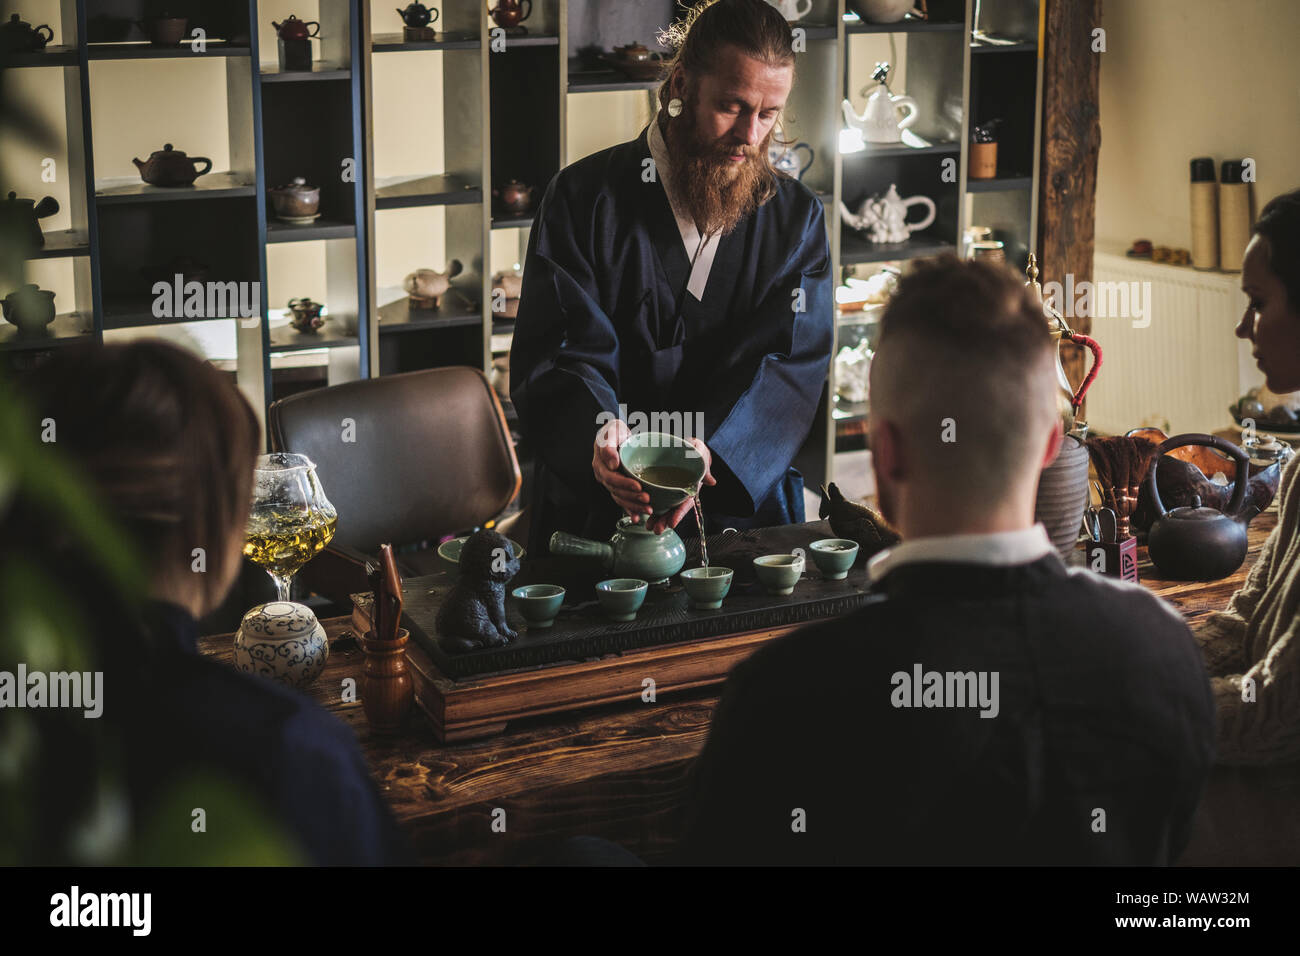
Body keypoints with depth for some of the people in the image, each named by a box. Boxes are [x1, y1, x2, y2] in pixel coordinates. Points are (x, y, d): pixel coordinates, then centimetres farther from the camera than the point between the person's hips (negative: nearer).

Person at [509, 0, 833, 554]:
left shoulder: (797, 216, 9)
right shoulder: (585, 199, 3)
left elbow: (792, 362, -4)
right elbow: (557, 353, -6)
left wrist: (711, 451, -24)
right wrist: (598, 433, -30)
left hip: (744, 515, 2)